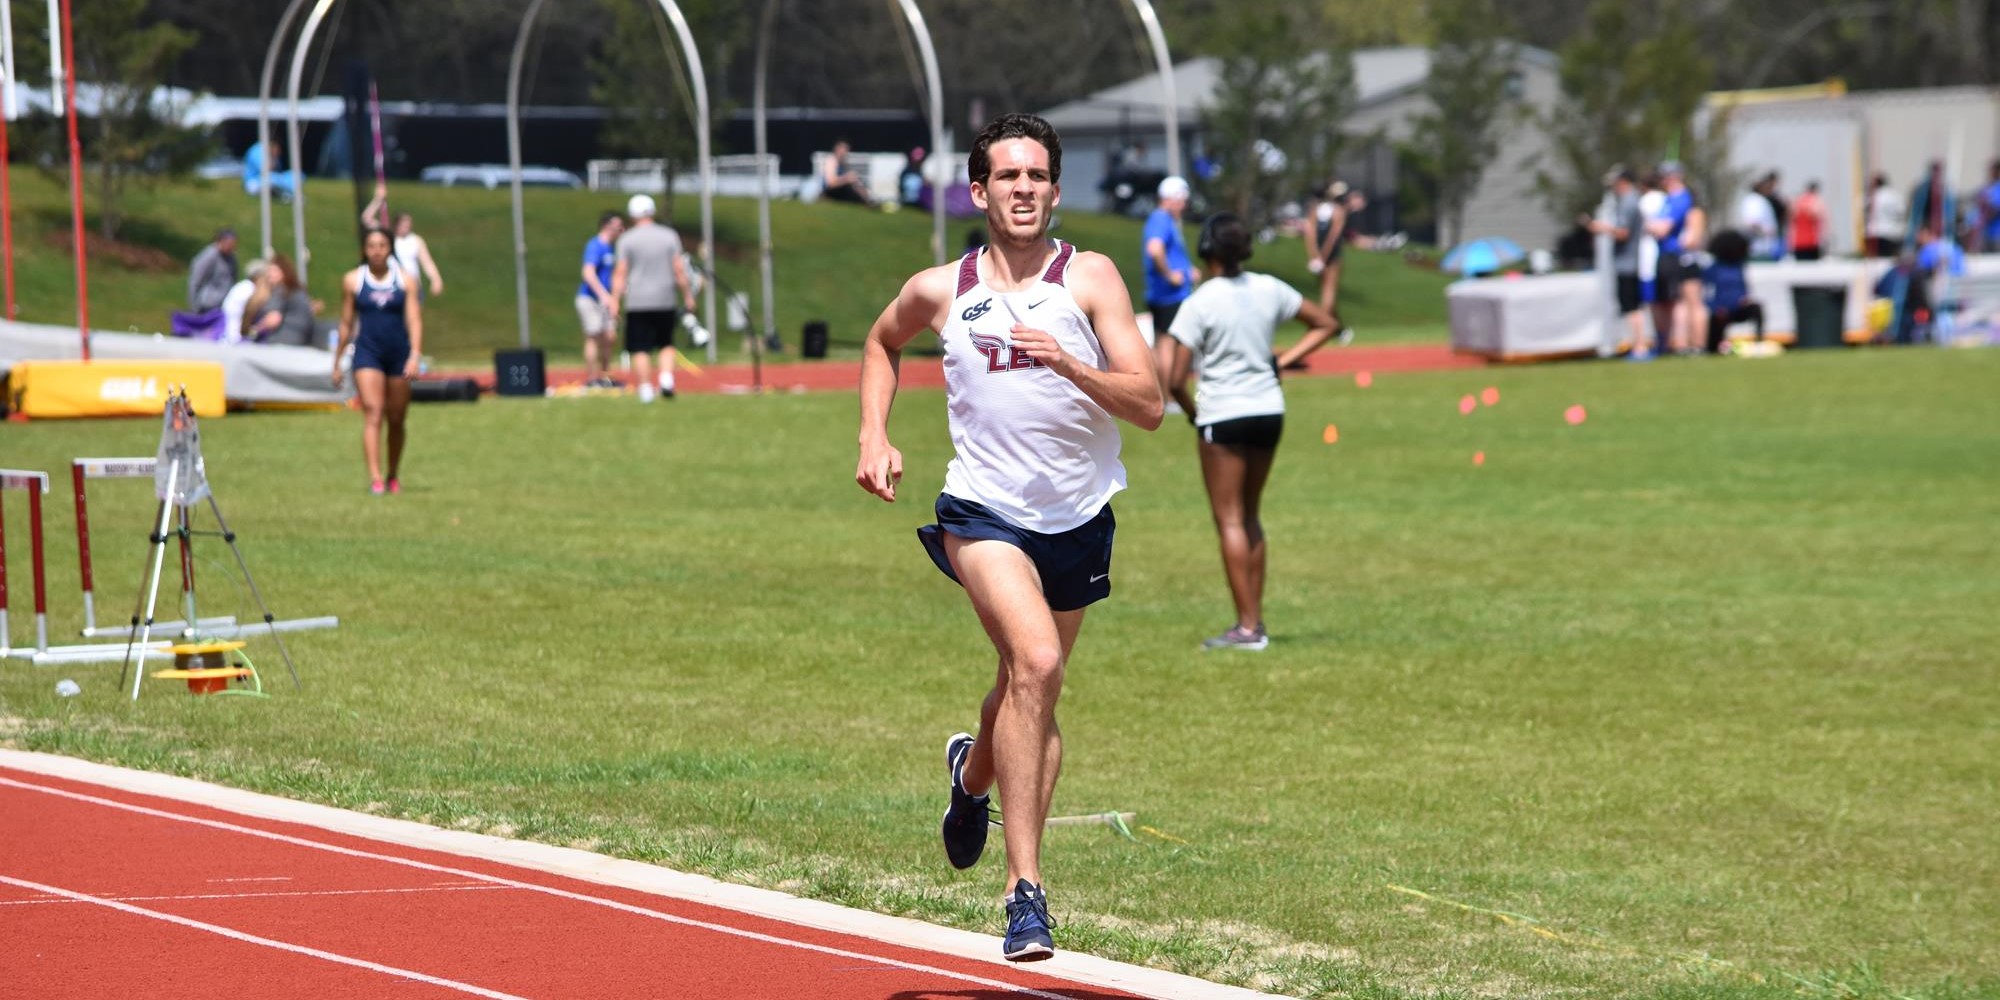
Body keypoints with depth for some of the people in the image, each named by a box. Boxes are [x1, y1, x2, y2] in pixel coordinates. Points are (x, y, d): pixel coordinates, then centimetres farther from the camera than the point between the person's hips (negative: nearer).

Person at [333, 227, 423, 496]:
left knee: (396, 420, 9)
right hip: (367, 352, -1)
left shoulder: (406, 279, 4)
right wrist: (337, 363, 12)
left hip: (399, 352, 1)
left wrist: (415, 354, -14)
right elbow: (346, 324, 11)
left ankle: (393, 477, 26)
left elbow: (414, 319, -1)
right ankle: (375, 478, -22)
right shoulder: (353, 280, 5)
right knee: (372, 414, -15)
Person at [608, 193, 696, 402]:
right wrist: (688, 296, 7)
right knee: (667, 344, 15)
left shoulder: (627, 239, -1)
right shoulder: (669, 236, 3)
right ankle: (666, 379, -5)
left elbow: (620, 273, -5)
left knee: (640, 350, 2)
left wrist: (615, 302, -4)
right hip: (665, 301, 2)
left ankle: (645, 390, -1)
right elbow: (679, 269, 1)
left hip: (636, 301, -2)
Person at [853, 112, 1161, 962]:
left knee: (1033, 694, 19)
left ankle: (975, 771, 56)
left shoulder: (1090, 278, -6)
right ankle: (1025, 887, -26)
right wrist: (874, 436, 9)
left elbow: (1147, 404, -12)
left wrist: (1066, 363, -27)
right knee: (1034, 659, -27)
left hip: (1077, 519, 2)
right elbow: (882, 344, 22)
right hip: (984, 509, -2)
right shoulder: (939, 291, -1)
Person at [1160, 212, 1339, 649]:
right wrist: (1282, 361, 8)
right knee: (1250, 518, 16)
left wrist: (1189, 410, 3)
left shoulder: (1200, 303, -14)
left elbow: (1175, 378, -16)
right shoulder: (1269, 290, 3)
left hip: (1223, 417, -6)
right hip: (1269, 411, 6)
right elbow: (1326, 324, 13)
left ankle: (1247, 627, -2)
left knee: (1230, 521, 0)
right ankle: (1255, 621, 16)